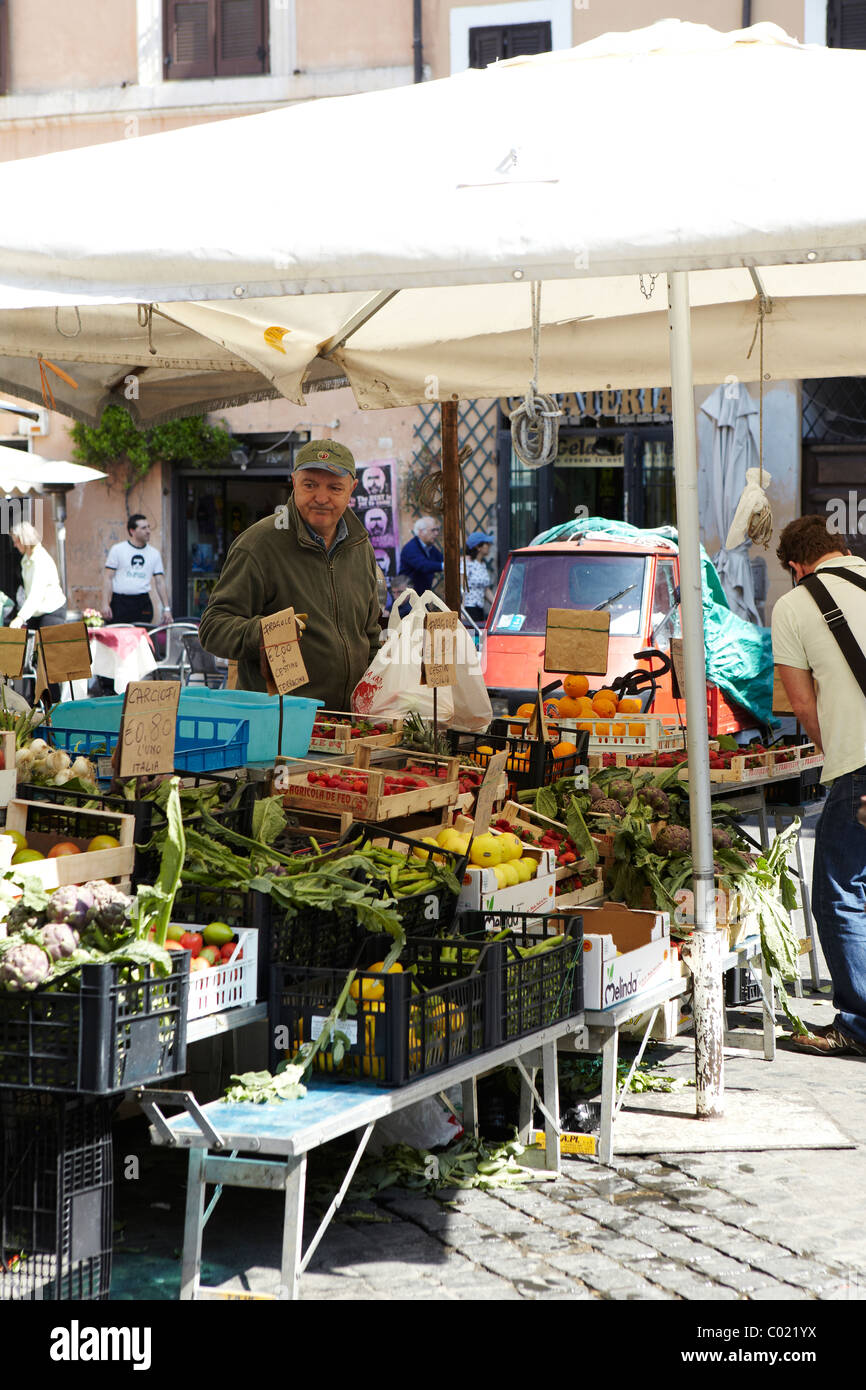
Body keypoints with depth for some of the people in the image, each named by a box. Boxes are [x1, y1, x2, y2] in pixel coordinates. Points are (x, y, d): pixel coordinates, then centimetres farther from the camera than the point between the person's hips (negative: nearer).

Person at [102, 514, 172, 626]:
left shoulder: (154, 553, 12)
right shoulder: (117, 549, 3)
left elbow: (160, 582, 12)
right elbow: (107, 578, 0)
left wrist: (166, 608, 6)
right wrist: (105, 604, -9)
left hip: (143, 604, 3)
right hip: (120, 603, -3)